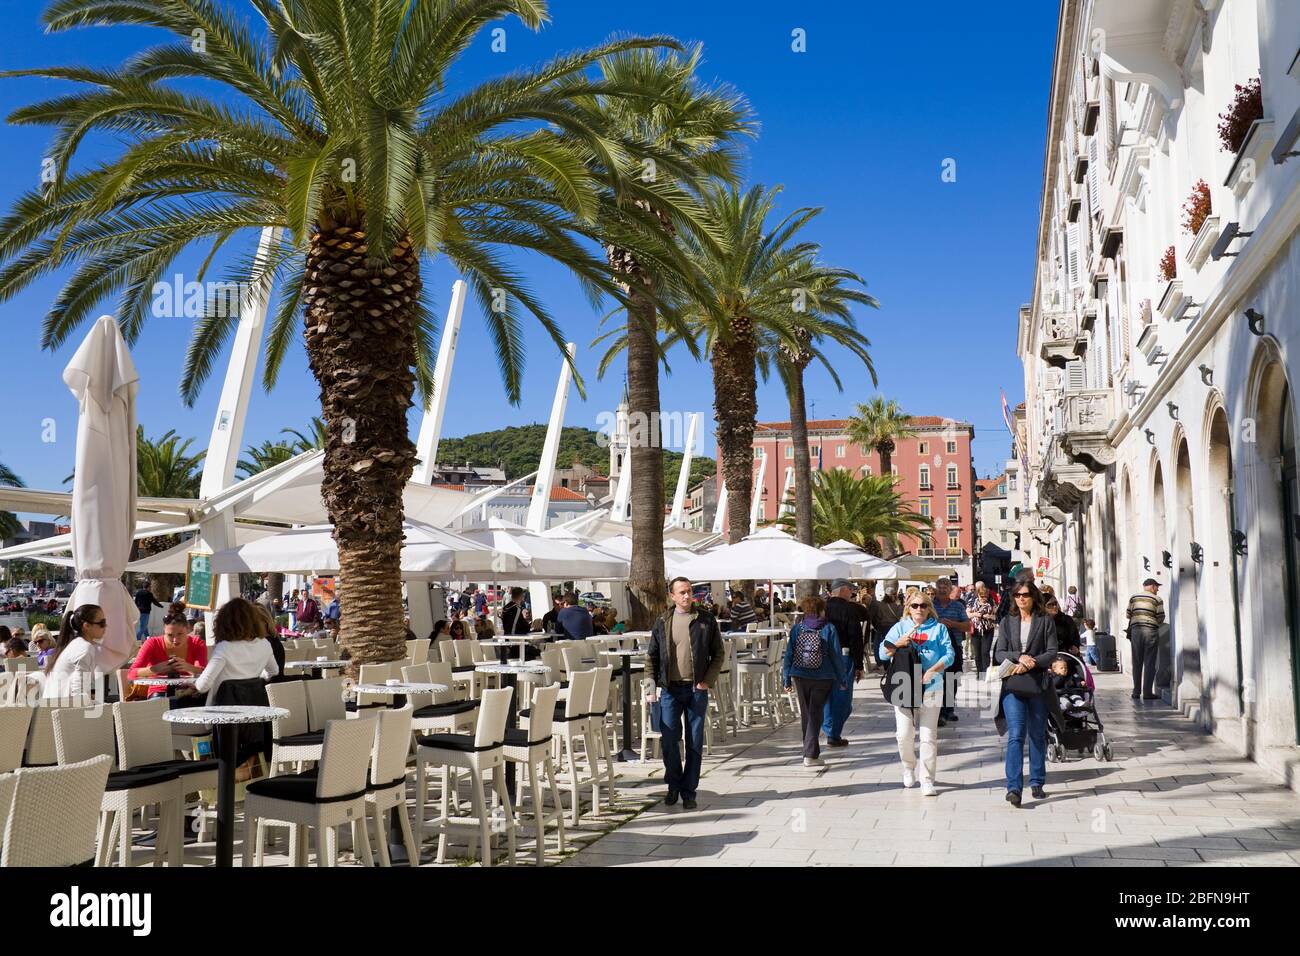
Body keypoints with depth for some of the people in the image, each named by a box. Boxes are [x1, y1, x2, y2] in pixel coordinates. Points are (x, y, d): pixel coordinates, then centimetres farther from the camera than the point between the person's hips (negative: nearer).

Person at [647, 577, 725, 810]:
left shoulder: (707, 621, 2)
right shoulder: (662, 623, 5)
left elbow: (718, 655, 5)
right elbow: (651, 658, 10)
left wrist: (707, 681, -5)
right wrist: (654, 686, 1)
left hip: (697, 688, -1)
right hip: (670, 689, 1)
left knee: (695, 742, 4)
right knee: (669, 740, 1)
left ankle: (689, 791, 14)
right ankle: (674, 785, 21)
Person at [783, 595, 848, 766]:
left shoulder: (797, 628, 1)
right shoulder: (829, 628, -6)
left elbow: (789, 654, 2)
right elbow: (836, 656, -4)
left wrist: (786, 678, 8)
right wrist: (842, 679, 4)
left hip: (800, 677, 3)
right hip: (822, 679, -3)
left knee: (806, 714, 16)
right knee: (815, 715, 0)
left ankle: (810, 750, 30)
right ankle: (810, 755, -8)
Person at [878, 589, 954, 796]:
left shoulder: (939, 628, 9)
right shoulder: (900, 627, 10)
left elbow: (949, 654, -2)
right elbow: (883, 652, 3)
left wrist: (933, 670, -17)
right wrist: (898, 643, -16)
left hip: (931, 688, -1)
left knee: (929, 736, -2)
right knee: (904, 734, -2)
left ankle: (927, 780, 5)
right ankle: (908, 768, 25)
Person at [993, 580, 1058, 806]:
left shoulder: (1046, 621, 5)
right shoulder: (1007, 622, 11)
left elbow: (1052, 653, -1)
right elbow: (999, 653, 6)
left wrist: (1031, 663, -14)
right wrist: (1019, 657, -12)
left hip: (1038, 685, 0)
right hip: (1012, 685, 0)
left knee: (1037, 735, 10)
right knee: (1015, 735, -10)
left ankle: (1037, 783, 23)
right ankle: (1014, 787, -15)